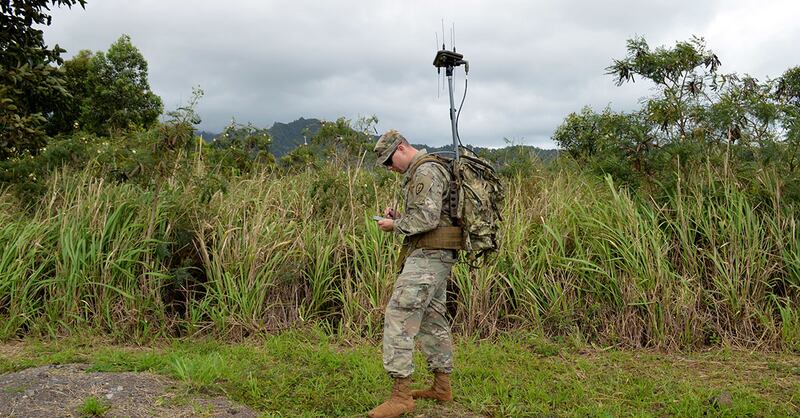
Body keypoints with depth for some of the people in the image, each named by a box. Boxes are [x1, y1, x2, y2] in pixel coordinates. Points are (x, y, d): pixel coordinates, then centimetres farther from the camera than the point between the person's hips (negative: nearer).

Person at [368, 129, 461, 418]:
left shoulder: (426, 171, -13)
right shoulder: (418, 173, 20)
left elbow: (427, 217, -21)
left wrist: (395, 225, -10)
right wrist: (399, 216, 12)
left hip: (428, 255, -11)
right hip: (435, 255, 11)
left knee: (399, 314, -14)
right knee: (432, 317, 15)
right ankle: (442, 386, 23)